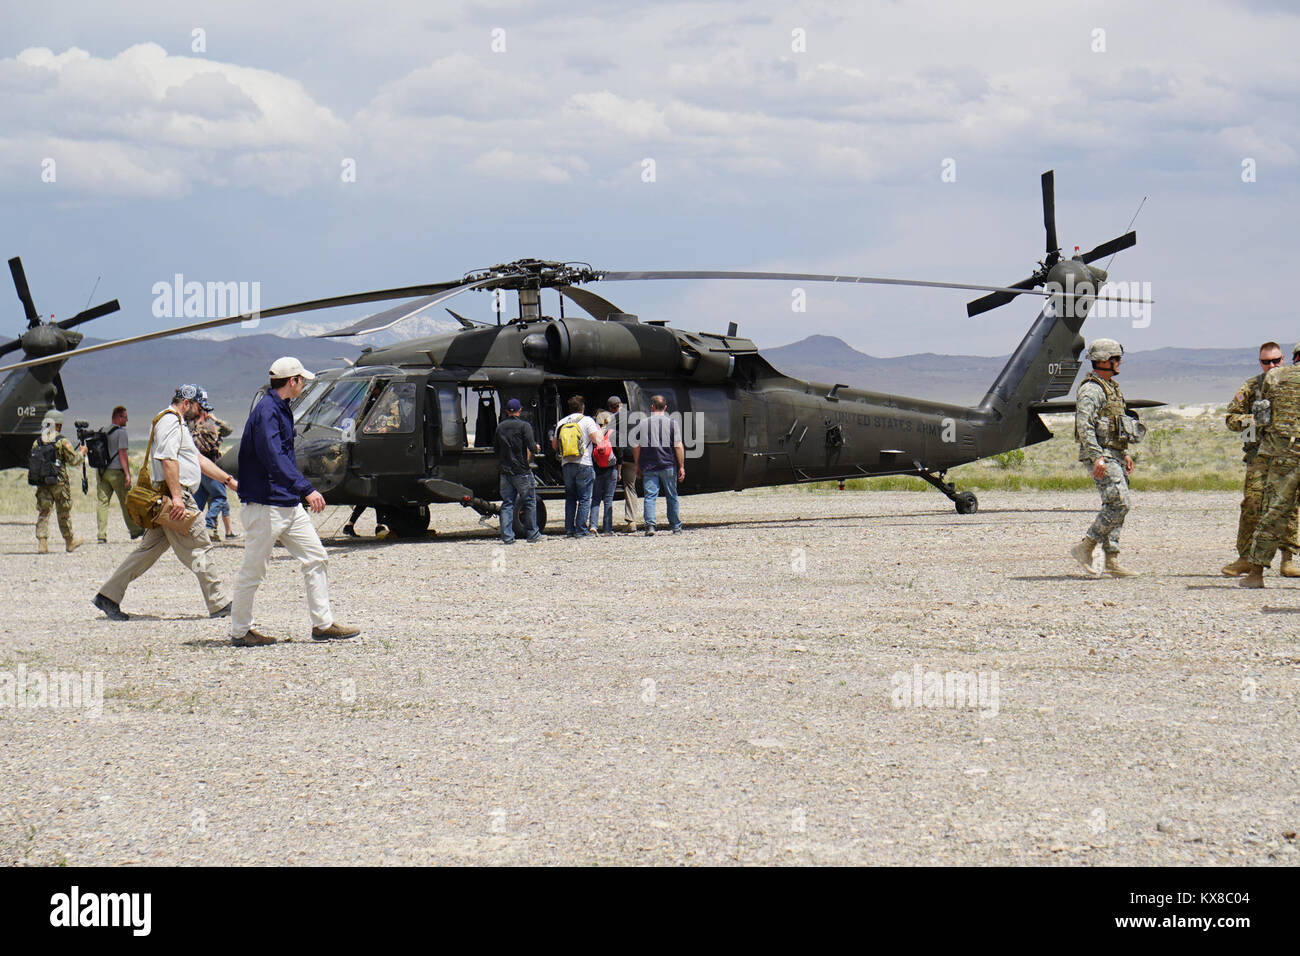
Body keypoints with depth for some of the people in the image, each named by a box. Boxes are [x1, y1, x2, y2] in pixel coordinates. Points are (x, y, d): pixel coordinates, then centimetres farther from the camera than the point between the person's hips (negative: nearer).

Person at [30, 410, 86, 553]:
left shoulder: (37, 442, 6)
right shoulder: (62, 441, -9)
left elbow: (33, 460, 11)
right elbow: (74, 461, -8)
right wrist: (82, 452, 10)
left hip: (41, 482, 3)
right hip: (59, 482, -3)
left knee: (43, 512, 4)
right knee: (64, 513, 9)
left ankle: (42, 541, -8)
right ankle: (70, 541, 22)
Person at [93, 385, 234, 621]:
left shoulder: (177, 423, 26)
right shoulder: (171, 421, -9)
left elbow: (199, 460, 30)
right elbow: (168, 459, -21)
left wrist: (229, 481, 29)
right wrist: (176, 497, -27)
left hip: (168, 501, 11)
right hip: (175, 497, -11)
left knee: (149, 550, 10)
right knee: (200, 548, -6)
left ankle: (108, 596, 10)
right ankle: (219, 604, -2)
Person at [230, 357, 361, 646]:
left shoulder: (282, 410, 14)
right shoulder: (266, 412, -18)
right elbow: (274, 459, -29)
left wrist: (300, 492, 29)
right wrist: (306, 489, -36)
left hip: (290, 504, 10)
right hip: (264, 506, -10)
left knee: (316, 558, 5)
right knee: (253, 571, 0)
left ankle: (323, 624, 8)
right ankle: (239, 631, 10)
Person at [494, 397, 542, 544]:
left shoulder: (500, 428, 9)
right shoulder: (524, 426, -7)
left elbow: (497, 451, 14)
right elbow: (532, 447, -15)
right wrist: (537, 449, 6)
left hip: (505, 471, 5)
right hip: (522, 471, -5)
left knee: (507, 504, 6)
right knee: (529, 503, 6)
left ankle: (507, 536, 0)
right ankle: (532, 534, 9)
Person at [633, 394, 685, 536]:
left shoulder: (643, 423, 3)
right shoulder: (672, 423, -1)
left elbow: (636, 447, 3)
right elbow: (678, 446, -6)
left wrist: (638, 465, 14)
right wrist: (681, 466, -1)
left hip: (648, 467, 0)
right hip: (668, 465, 0)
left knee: (650, 496, -1)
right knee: (672, 496, 11)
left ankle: (650, 525, -16)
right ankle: (676, 527, 18)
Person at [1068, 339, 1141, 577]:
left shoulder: (1111, 388, 19)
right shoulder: (1091, 389, -13)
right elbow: (1084, 426, -21)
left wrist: (1125, 454, 22)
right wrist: (1097, 457, -26)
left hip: (1114, 455, 10)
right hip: (1101, 456, -10)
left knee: (1114, 507, 7)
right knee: (1119, 504, -16)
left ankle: (1112, 561, 8)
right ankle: (1085, 547, -10)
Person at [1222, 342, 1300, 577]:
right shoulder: (1251, 386, 10)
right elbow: (1231, 418, 10)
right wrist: (1253, 420, -9)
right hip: (1260, 451, -1)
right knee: (1252, 503, -10)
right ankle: (1245, 557, -3)